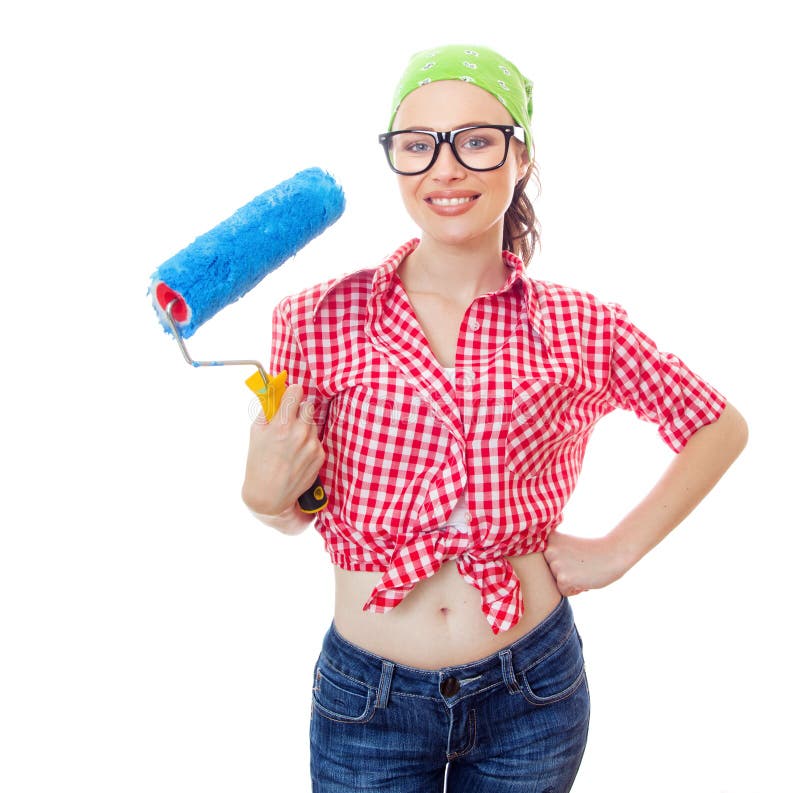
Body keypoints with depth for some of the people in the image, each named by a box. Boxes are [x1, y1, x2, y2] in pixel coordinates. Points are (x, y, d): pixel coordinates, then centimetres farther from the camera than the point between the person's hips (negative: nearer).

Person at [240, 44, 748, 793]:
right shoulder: (318, 321, -10)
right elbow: (295, 510, 1)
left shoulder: (581, 328, -8)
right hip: (367, 697, 0)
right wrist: (264, 496, -21)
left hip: (532, 695, 1)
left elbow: (720, 428, 6)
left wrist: (621, 548, -1)